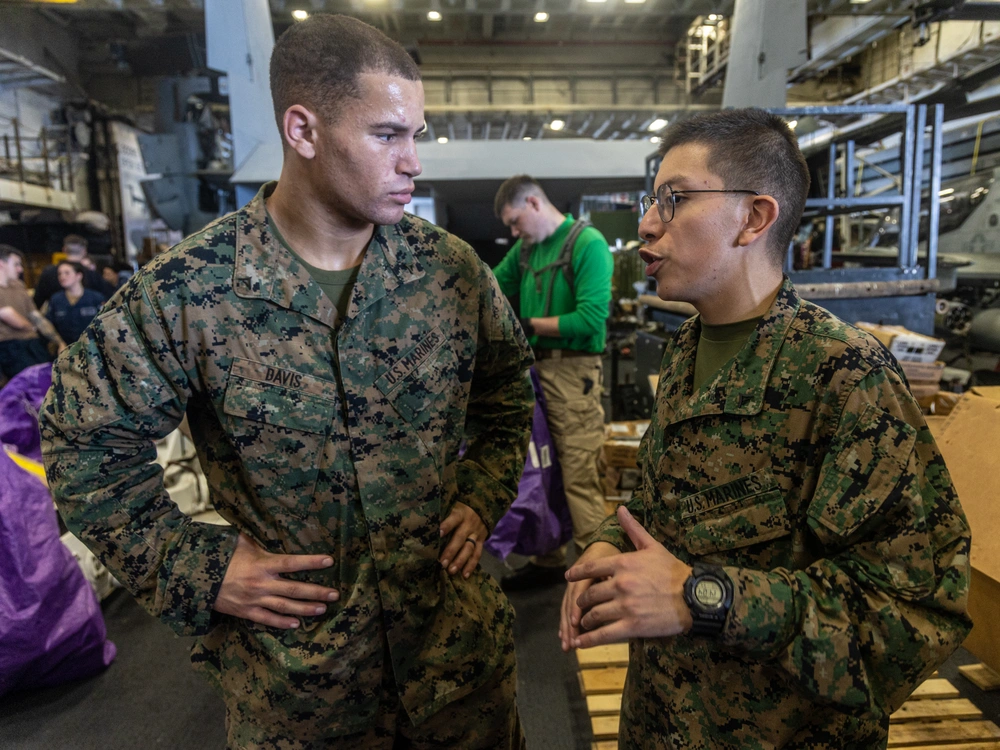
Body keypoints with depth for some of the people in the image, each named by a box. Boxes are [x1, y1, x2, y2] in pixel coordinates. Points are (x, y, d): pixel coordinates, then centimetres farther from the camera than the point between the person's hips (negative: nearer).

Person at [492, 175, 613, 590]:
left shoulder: (588, 243, -9)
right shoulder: (527, 249, 14)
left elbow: (591, 319, -18)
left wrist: (529, 325, -12)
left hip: (572, 372, -8)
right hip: (536, 368, 8)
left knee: (579, 477, -7)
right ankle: (548, 559, 30)